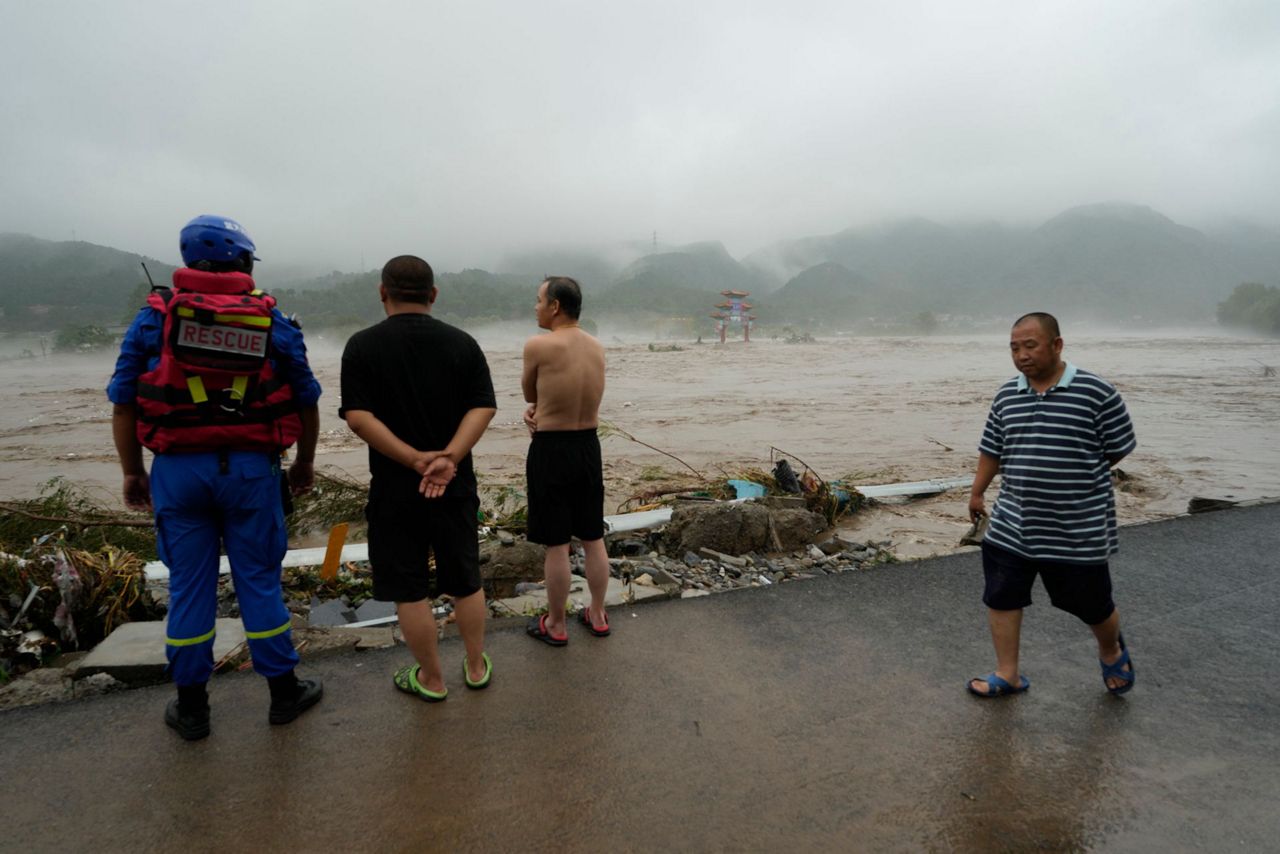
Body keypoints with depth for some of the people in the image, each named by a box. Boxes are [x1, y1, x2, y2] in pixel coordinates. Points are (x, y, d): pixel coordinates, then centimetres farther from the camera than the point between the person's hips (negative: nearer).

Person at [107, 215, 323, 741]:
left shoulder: (154, 316, 1)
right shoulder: (274, 322, 0)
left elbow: (123, 401, 1)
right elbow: (307, 401, 4)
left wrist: (132, 471, 10)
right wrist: (305, 462, 16)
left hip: (177, 470, 1)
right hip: (250, 468, -1)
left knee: (188, 586, 11)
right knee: (259, 580, 10)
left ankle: (191, 708, 23)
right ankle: (284, 693, 21)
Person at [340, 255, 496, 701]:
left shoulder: (363, 345, -6)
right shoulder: (462, 343, -1)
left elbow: (358, 416, -16)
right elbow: (483, 407, -10)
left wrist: (415, 459, -17)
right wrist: (449, 458, -18)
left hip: (394, 489, -2)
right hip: (455, 486, 3)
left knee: (409, 589, 10)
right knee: (465, 580, 16)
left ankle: (431, 678, 24)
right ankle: (477, 667, 30)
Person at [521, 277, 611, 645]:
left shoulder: (538, 346, -16)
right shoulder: (597, 348, 5)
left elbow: (528, 393, 2)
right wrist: (539, 410, 0)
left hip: (551, 451, -6)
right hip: (588, 447, 6)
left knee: (556, 546, 5)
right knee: (593, 539, 16)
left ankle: (555, 625, 20)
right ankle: (598, 615, 30)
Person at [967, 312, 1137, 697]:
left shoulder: (1097, 393, -13)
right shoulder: (1006, 395, 3)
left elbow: (1119, 448, -4)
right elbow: (992, 449, 12)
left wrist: (1077, 475, -1)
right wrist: (977, 492, 18)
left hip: (1079, 529, -4)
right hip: (1013, 525, 4)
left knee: (1092, 604, 13)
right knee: (1001, 596, 6)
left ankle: (1111, 650, 47)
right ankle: (1008, 675, 23)